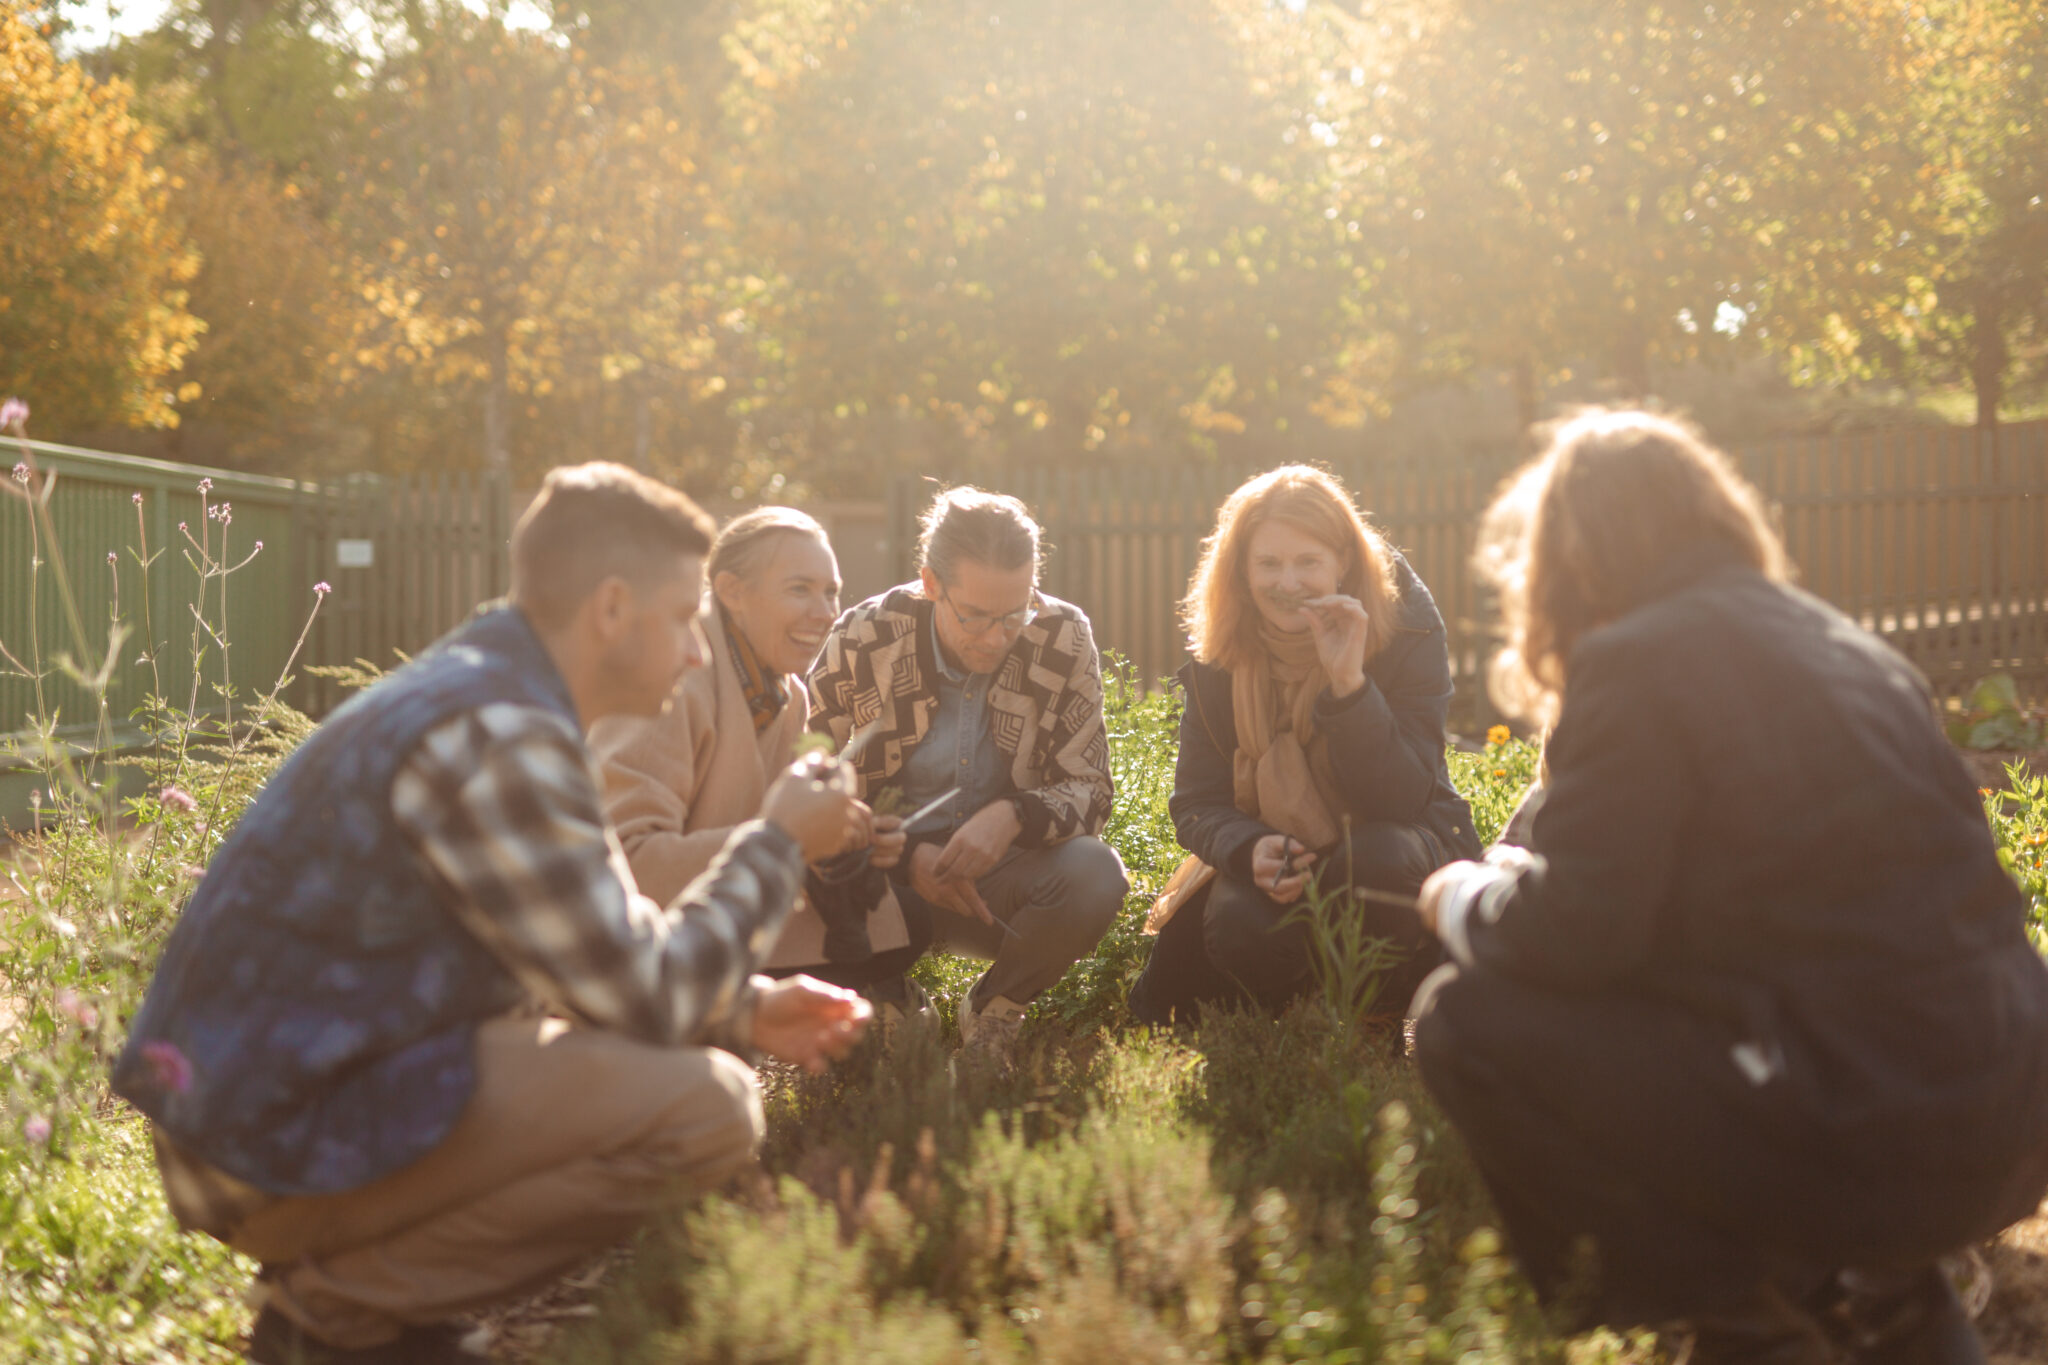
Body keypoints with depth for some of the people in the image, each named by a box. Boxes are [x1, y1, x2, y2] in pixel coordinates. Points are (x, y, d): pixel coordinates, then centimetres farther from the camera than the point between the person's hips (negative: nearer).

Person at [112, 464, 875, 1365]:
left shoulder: (472, 694, 13)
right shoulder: (494, 734, -20)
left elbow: (591, 970, 20)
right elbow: (641, 999, -18)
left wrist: (745, 1010, 7)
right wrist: (777, 846, -5)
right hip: (279, 1146, -10)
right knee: (708, 1105, -19)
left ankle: (342, 1275, 10)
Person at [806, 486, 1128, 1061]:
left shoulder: (1064, 640, -7)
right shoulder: (862, 641, -10)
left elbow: (1088, 792, -4)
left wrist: (1014, 815, -26)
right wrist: (907, 856, -21)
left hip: (1003, 873, 1)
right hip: (887, 876, -1)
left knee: (1095, 874, -32)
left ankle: (995, 1008, 1)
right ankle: (889, 1000, 2)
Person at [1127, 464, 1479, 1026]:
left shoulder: (1405, 633, -13)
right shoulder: (1218, 656, -4)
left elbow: (1401, 800, -22)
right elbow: (1196, 800, -5)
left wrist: (1348, 682, -34)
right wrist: (1249, 851, -28)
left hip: (1391, 847, -1)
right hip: (1271, 858, 2)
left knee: (1377, 859, -37)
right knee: (1241, 932, -32)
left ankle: (1377, 1013, -8)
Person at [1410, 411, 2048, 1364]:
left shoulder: (1637, 660, -9)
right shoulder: (1838, 641, 18)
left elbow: (1574, 937, -13)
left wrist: (1465, 898, 10)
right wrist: (1520, 879, 27)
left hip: (1864, 1141, -9)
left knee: (1466, 1020, 0)